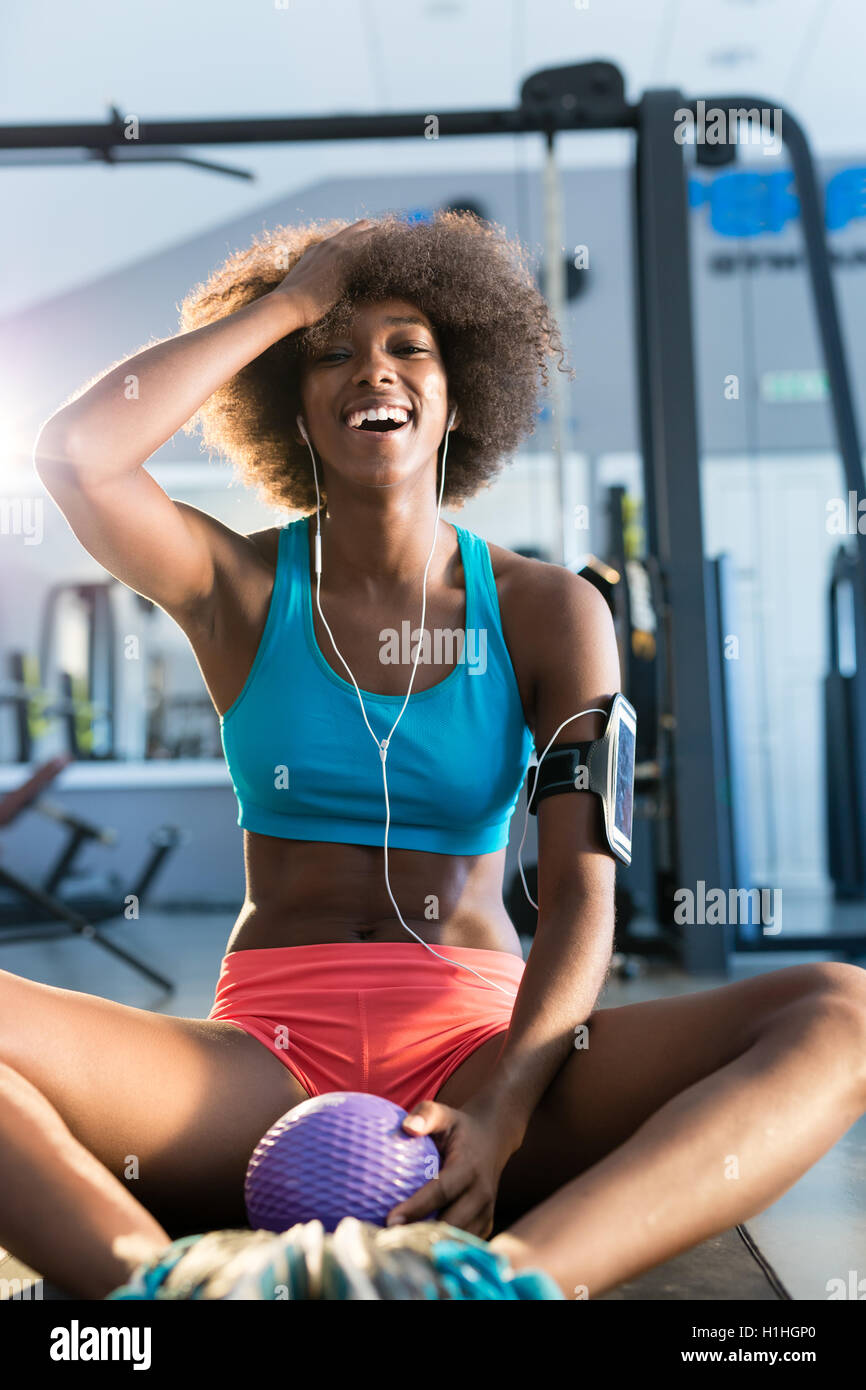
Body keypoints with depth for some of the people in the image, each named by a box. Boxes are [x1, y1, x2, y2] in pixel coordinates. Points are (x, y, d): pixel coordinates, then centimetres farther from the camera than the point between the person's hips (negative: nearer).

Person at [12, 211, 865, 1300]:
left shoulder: (547, 613, 6)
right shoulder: (241, 589, 8)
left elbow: (581, 891, -3)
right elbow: (74, 452, -12)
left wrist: (501, 1110, -21)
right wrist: (285, 304, 0)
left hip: (480, 1044, 1)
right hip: (265, 1060, 0)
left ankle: (515, 1271, -45)